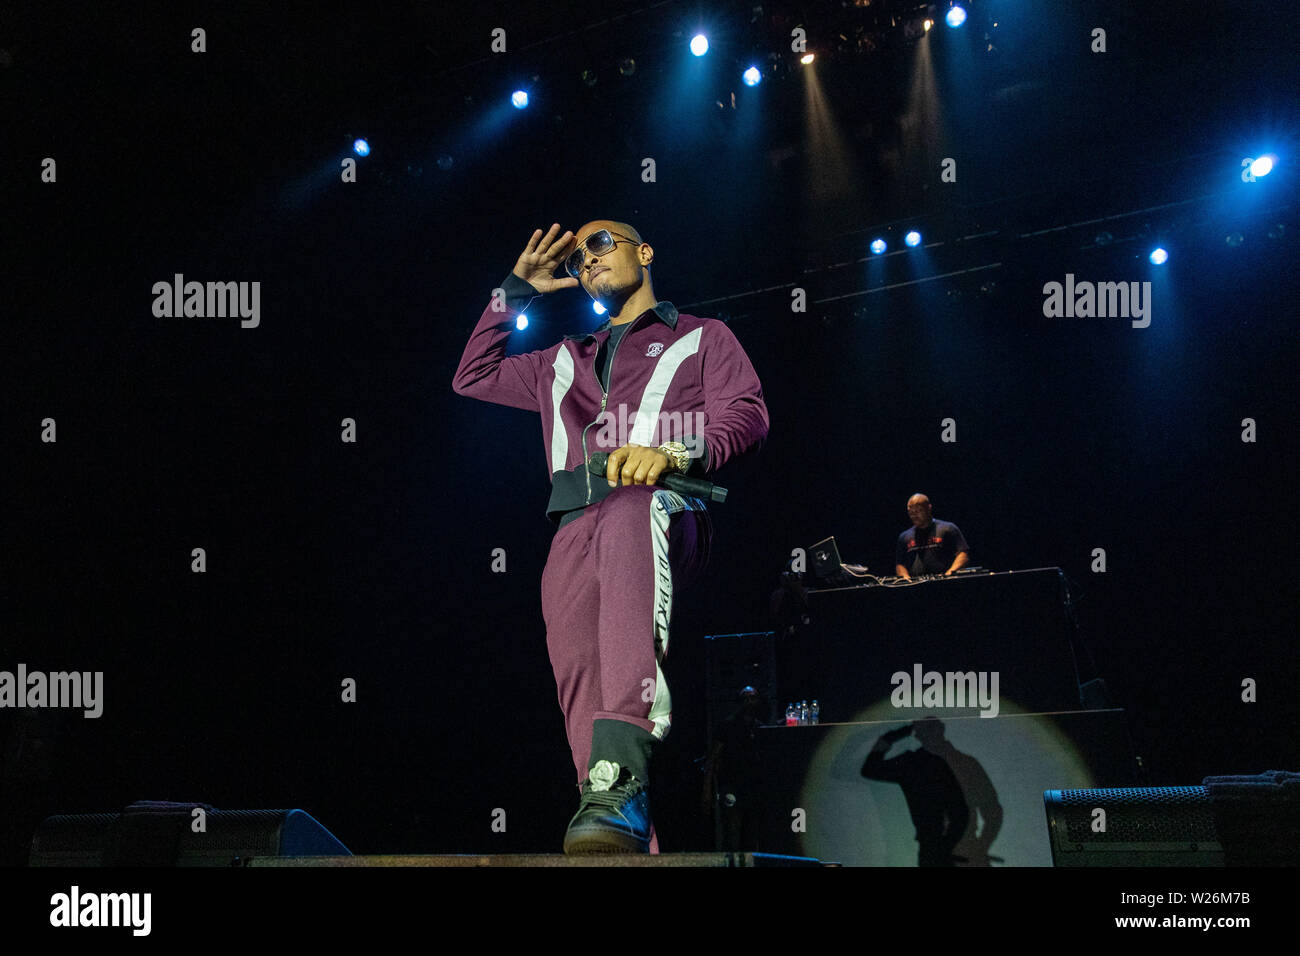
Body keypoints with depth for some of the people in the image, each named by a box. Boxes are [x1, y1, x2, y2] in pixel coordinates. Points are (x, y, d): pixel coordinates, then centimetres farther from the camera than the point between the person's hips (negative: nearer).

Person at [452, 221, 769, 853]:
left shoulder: (702, 338, 25)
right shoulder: (566, 362, 39)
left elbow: (748, 415, 9)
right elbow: (472, 377, 43)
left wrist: (674, 451, -11)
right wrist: (516, 291, 36)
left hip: (663, 509, -5)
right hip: (574, 533, 6)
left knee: (629, 513, -43)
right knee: (579, 676, -21)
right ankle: (634, 852, -35)